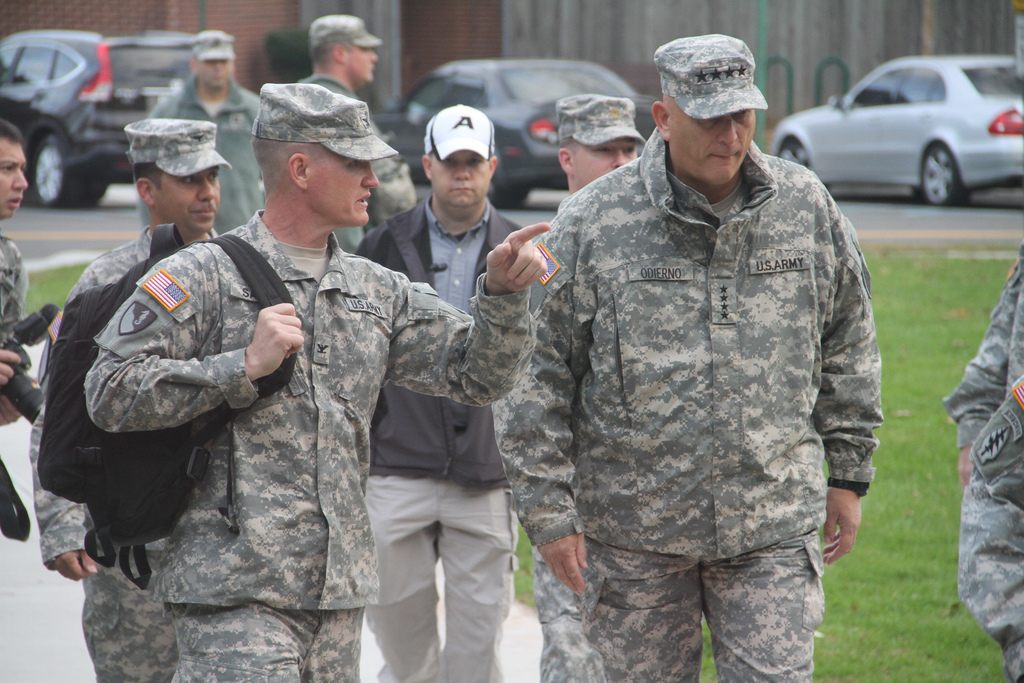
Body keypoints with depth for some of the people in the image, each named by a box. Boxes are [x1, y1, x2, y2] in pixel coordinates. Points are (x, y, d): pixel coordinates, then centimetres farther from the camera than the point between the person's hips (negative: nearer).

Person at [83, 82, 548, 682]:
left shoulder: (377, 292, 16)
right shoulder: (202, 277, -3)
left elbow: (477, 374, 14)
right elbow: (111, 394, -9)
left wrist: (503, 295, -4)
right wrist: (244, 367, -14)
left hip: (340, 589, 6)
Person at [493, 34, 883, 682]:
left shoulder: (806, 207, 3)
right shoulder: (593, 222, -5)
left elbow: (848, 350, 14)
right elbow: (538, 374, -3)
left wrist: (849, 474, 13)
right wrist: (548, 510, -5)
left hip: (772, 529, 1)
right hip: (634, 532, -1)